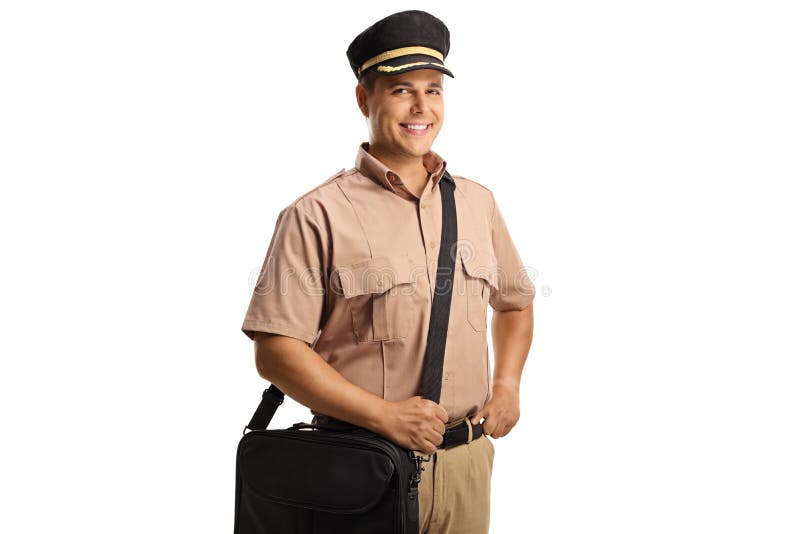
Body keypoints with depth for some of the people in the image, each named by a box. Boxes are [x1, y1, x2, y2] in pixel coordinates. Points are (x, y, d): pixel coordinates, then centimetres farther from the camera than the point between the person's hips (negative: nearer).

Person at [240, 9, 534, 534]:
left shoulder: (478, 203, 8)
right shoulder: (317, 216, -9)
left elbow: (516, 302, 22)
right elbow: (276, 352, -13)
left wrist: (508, 384, 5)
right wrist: (385, 415, -18)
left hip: (468, 461, 5)